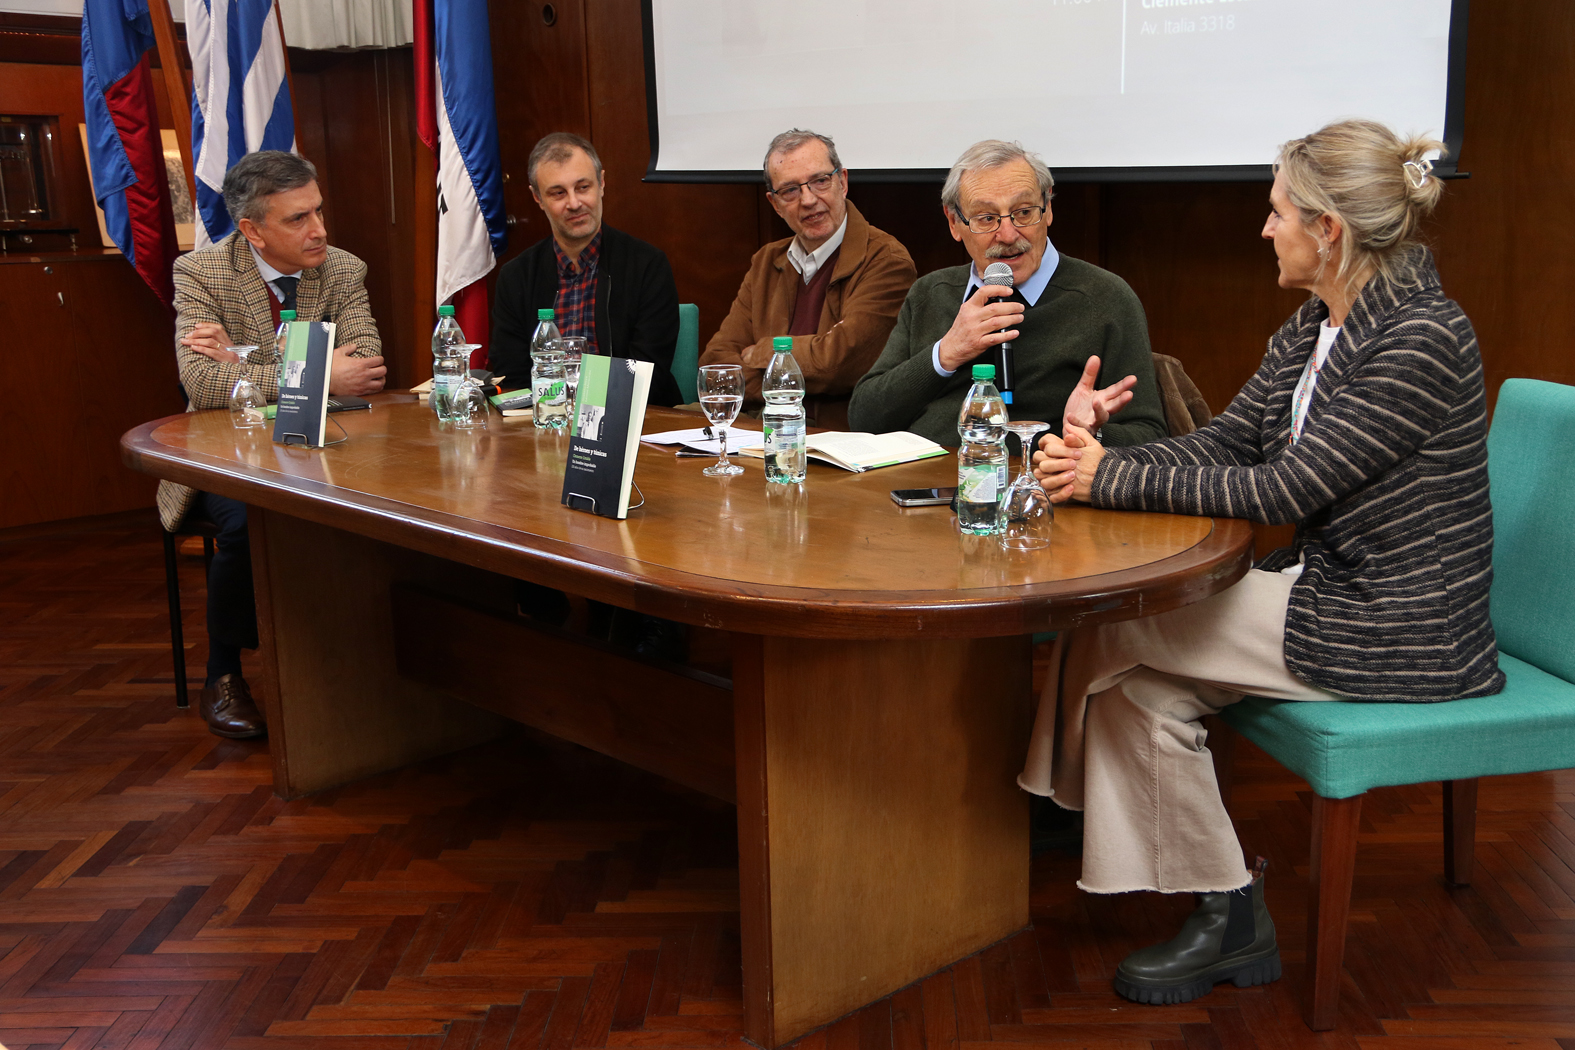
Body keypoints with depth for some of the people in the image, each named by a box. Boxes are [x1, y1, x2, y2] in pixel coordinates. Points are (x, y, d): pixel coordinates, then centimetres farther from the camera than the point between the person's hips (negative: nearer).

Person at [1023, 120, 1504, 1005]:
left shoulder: (1423, 340, -22)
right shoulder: (1314, 329, 8)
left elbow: (1284, 490, -24)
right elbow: (1224, 443, 6)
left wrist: (1110, 477, -20)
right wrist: (1094, 457, -11)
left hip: (1392, 629, -9)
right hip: (1327, 584, 9)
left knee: (1106, 637, -9)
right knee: (1140, 689, -2)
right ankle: (1229, 923, 11)